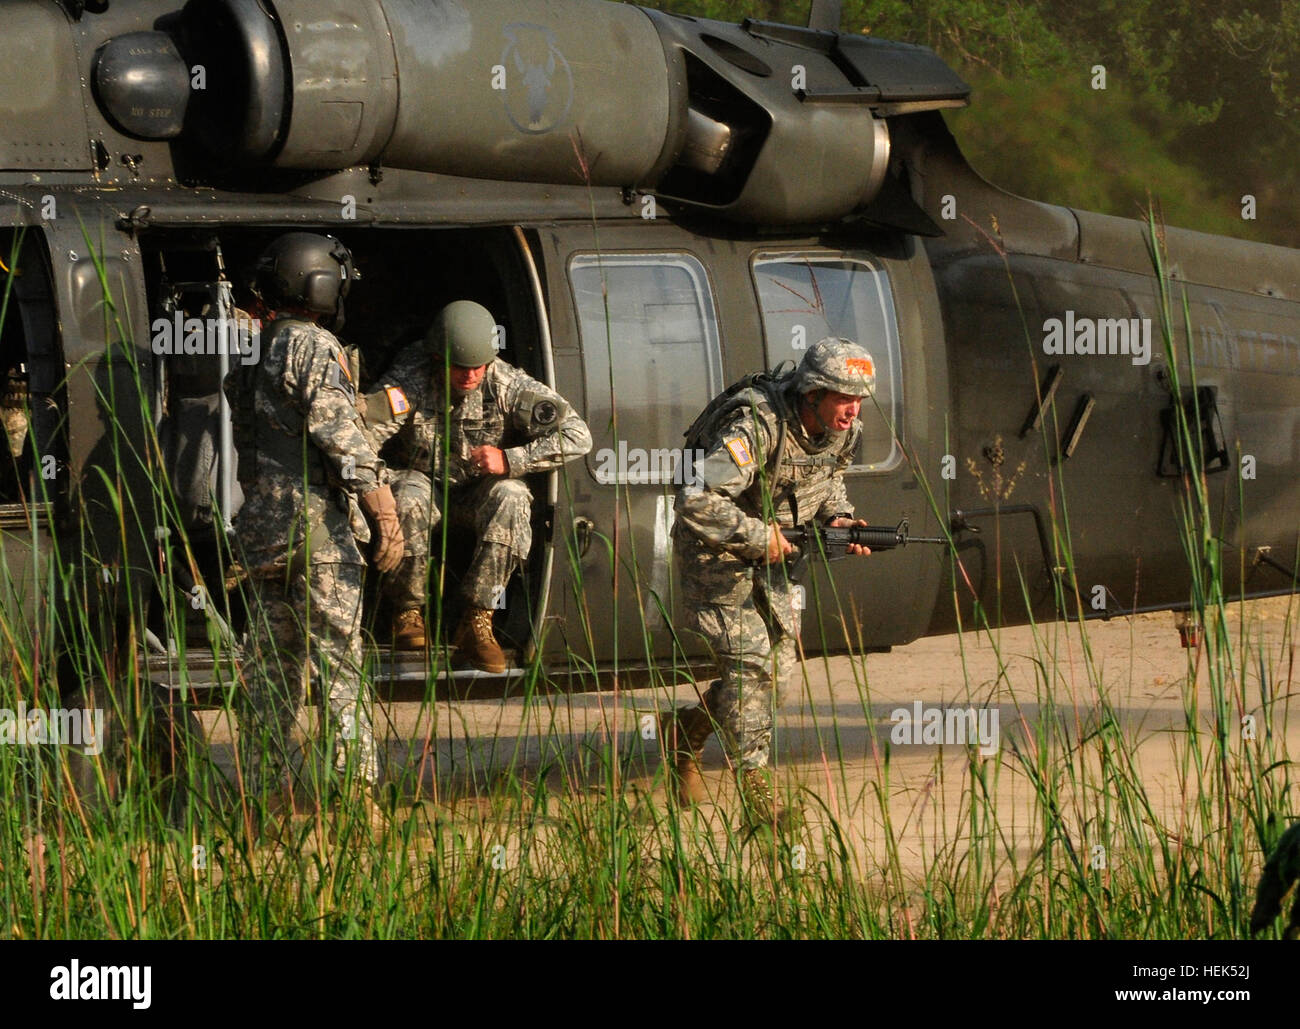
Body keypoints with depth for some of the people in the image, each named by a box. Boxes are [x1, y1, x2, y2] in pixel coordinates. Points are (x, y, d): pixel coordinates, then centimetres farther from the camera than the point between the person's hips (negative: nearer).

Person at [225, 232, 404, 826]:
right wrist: (385, 510, -19)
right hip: (315, 523, -8)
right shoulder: (313, 348, -10)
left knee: (270, 666, 11)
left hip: (262, 526, 8)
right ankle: (357, 792, -12)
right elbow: (340, 433, -19)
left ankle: (263, 795, 11)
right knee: (338, 661, -8)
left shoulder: (257, 356, 16)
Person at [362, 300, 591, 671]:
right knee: (407, 501, -35)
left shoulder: (507, 385, -18)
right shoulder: (412, 379, -21)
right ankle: (408, 613, -13)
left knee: (511, 498, -32)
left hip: (478, 490, 1)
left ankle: (476, 622, -27)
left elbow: (577, 435, -19)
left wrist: (510, 460, -26)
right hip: (422, 482, -1)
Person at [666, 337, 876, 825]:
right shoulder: (757, 428, -33)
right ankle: (754, 789, -8)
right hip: (715, 550, -8)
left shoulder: (842, 433, -8)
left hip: (770, 553, 8)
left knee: (778, 665, 8)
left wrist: (839, 519, -6)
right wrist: (759, 537, -33)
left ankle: (684, 730, 30)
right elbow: (697, 501, -38)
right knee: (747, 661, -14)